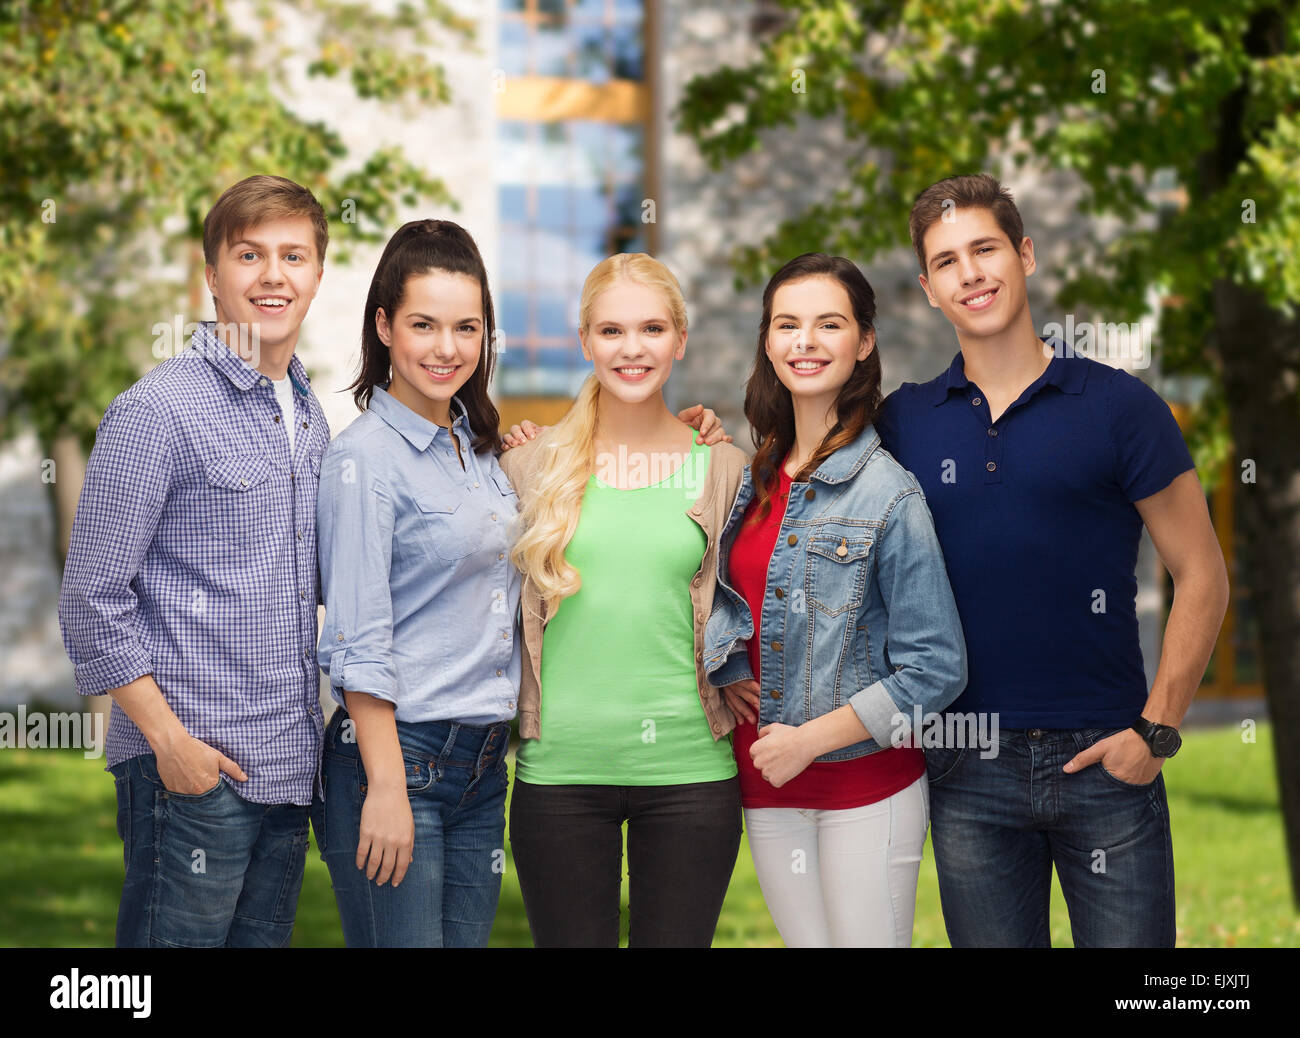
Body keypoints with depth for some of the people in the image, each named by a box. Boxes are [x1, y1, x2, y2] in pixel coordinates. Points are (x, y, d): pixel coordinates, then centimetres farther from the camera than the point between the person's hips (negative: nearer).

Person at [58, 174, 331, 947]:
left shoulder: (310, 415, 13)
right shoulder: (158, 412, -10)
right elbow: (92, 599, -11)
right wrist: (170, 739, -14)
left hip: (290, 767, 7)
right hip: (193, 769, -7)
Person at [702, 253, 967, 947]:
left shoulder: (887, 492, -12)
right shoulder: (753, 481, 6)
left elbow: (936, 670, -14)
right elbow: (727, 598, 23)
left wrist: (809, 739, -13)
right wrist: (724, 675, 3)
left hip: (866, 784, -5)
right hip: (765, 788, 5)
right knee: (804, 944, 12)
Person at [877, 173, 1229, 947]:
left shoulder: (1118, 405, -2)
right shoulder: (902, 420, 5)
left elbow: (1202, 577, -2)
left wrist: (1157, 729, -8)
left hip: (1104, 759, -2)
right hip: (966, 765, 2)